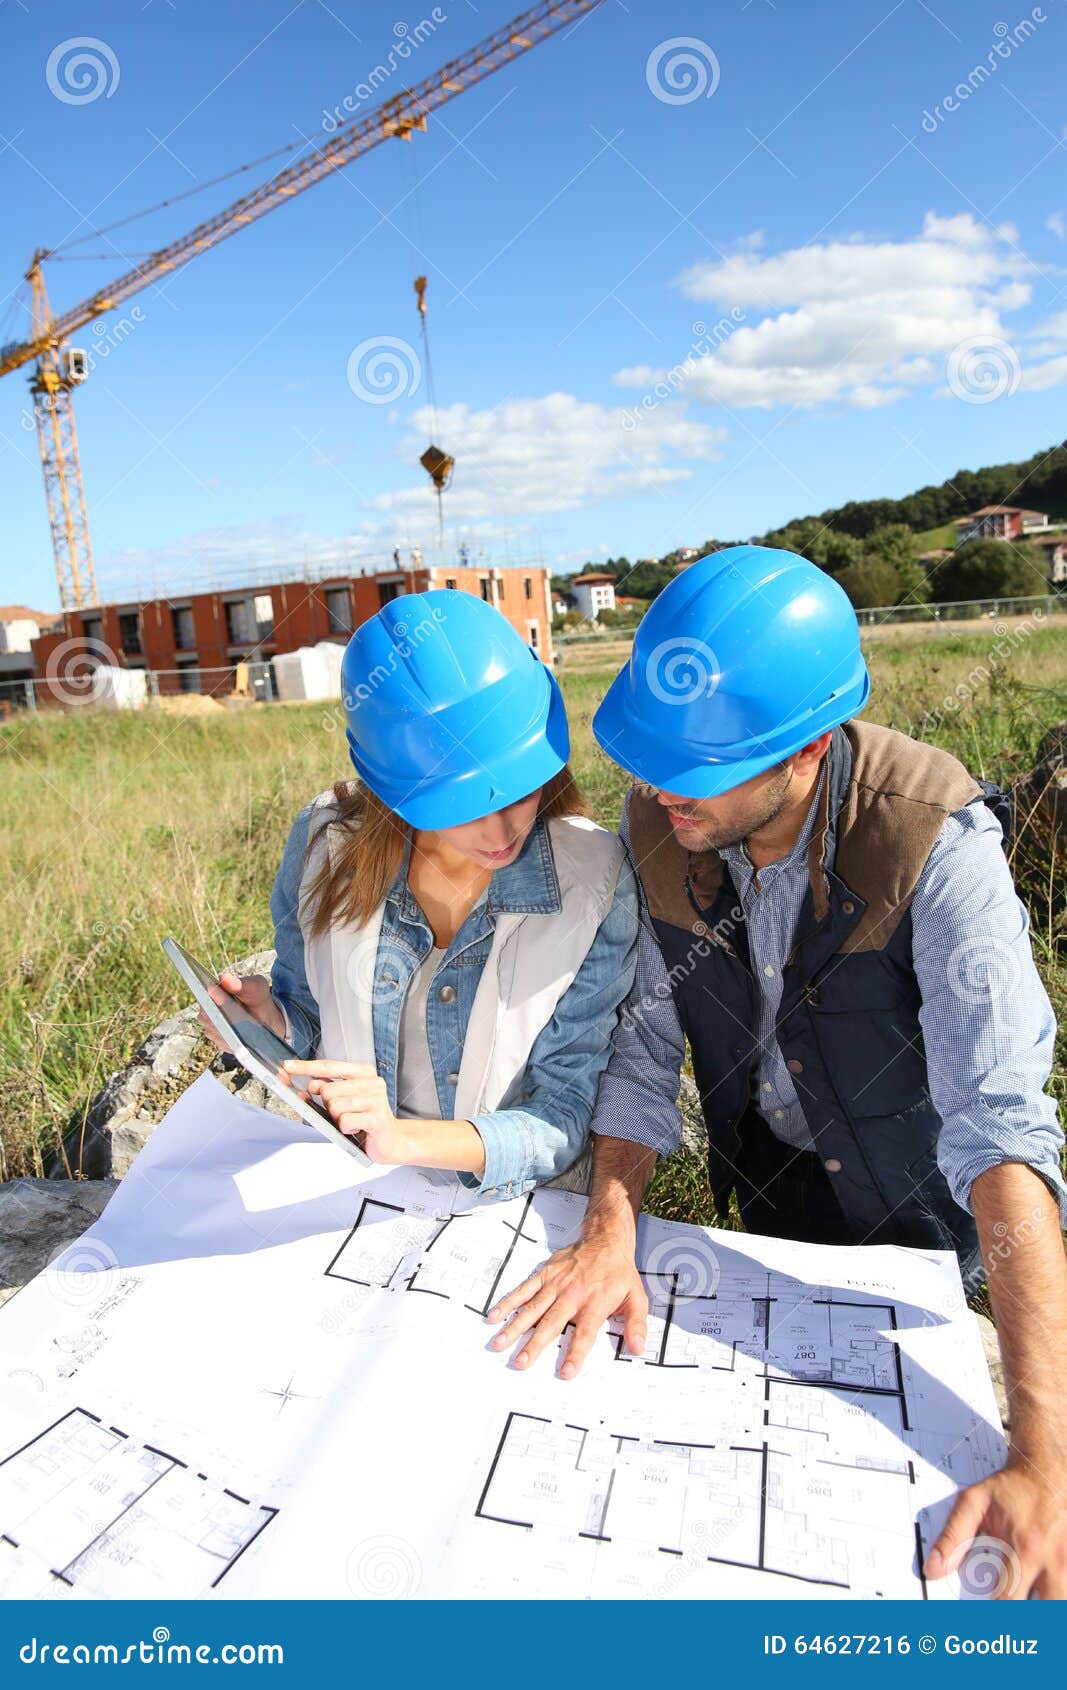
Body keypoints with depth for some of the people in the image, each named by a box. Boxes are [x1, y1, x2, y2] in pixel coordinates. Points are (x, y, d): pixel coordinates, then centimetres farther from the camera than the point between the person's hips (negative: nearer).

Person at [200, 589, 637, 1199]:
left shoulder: (592, 880, -16)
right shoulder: (328, 841, -9)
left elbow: (564, 1120, -14)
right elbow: (309, 1023, 7)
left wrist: (403, 1138, -29)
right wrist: (272, 1019, -16)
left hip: (518, 1210, -3)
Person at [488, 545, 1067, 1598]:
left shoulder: (935, 842, -36)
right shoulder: (655, 823, -22)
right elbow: (644, 1044, -15)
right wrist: (609, 1233, -26)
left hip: (911, 1198, -3)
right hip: (769, 1184, 3)